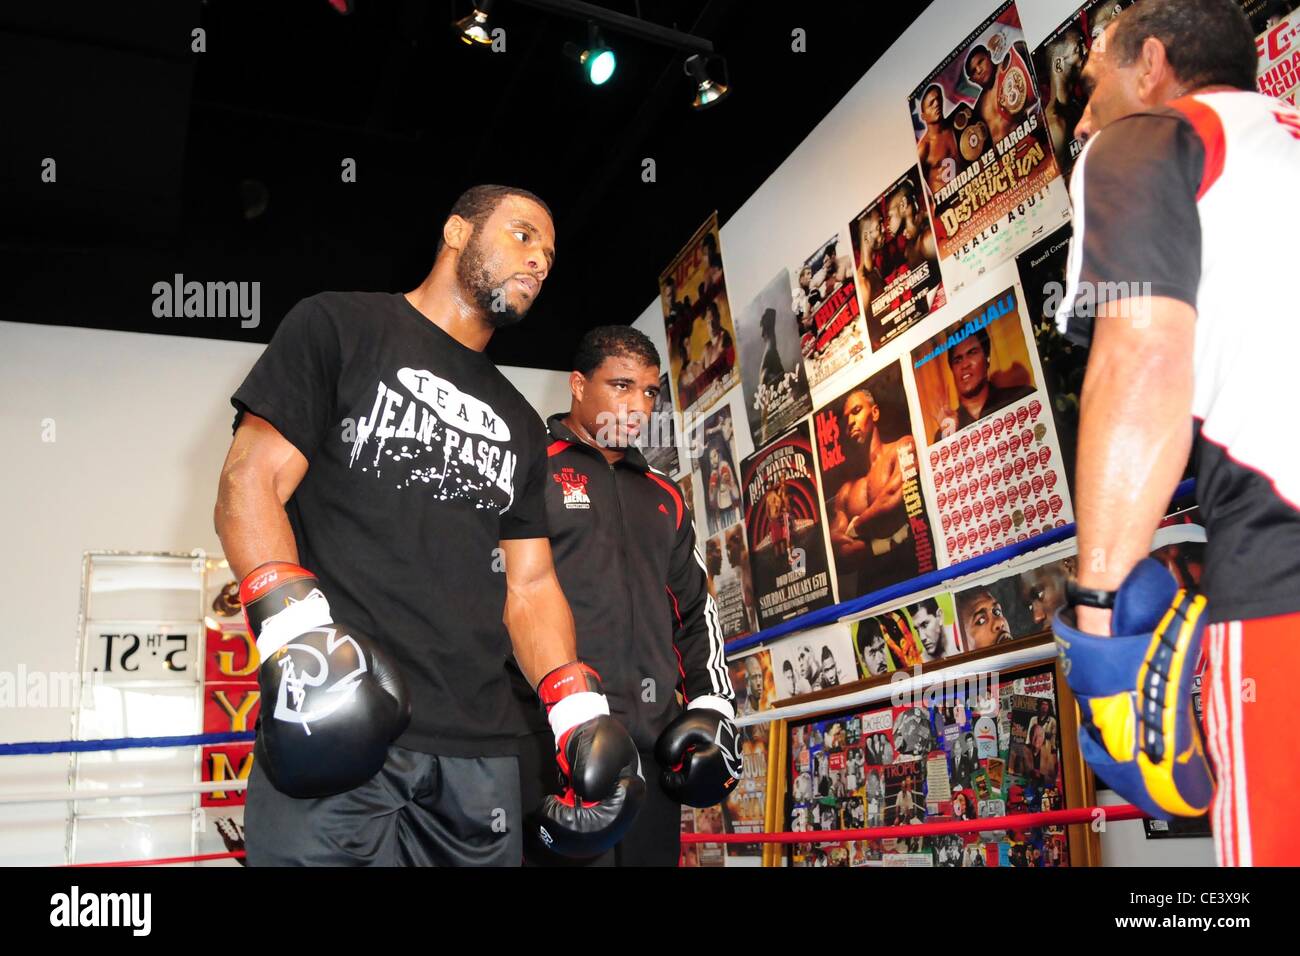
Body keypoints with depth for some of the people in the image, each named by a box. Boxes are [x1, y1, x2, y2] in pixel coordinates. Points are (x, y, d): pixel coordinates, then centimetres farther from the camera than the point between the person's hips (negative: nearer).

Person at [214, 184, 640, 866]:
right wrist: (294, 627, -20)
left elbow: (529, 586, 18)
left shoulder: (520, 425, 22)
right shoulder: (340, 327, 7)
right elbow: (249, 485, -3)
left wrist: (578, 709, 2)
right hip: (339, 732, -5)